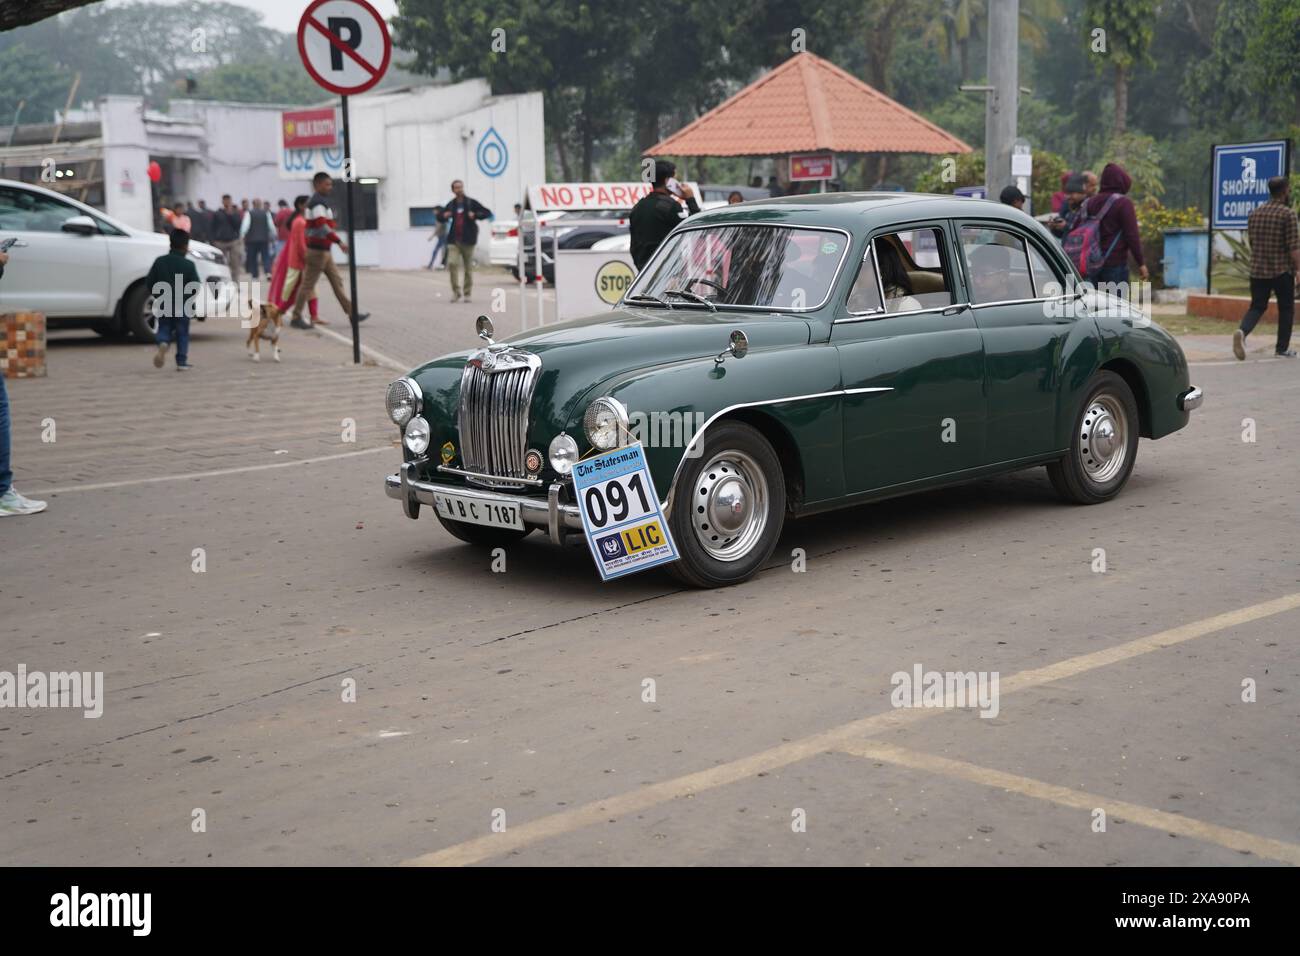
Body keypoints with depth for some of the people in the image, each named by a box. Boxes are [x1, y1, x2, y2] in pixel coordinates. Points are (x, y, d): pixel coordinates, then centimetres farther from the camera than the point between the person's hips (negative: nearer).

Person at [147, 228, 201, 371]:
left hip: (163, 305, 2)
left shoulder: (159, 261, -1)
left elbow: (149, 283, 1)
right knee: (182, 333, 10)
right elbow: (196, 286, -11)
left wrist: (157, 295, 16)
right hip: (182, 306, -2)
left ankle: (163, 343, -20)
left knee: (164, 329, 13)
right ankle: (182, 362, 8)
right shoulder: (188, 264, -10)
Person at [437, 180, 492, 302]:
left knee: (468, 267, 4)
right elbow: (439, 217, 21)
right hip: (454, 240, 2)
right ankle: (456, 292, -5)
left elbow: (488, 213, -2)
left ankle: (467, 294, 13)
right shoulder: (451, 205, 10)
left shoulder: (471, 203, 0)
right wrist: (444, 216, -3)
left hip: (468, 240, -2)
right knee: (452, 263, -14)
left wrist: (475, 215, -17)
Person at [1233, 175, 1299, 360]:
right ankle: (1282, 349, 14)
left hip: (1257, 270, 5)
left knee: (1257, 306, 8)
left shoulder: (1255, 213, 8)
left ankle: (1242, 331, -20)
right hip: (1282, 271, -5)